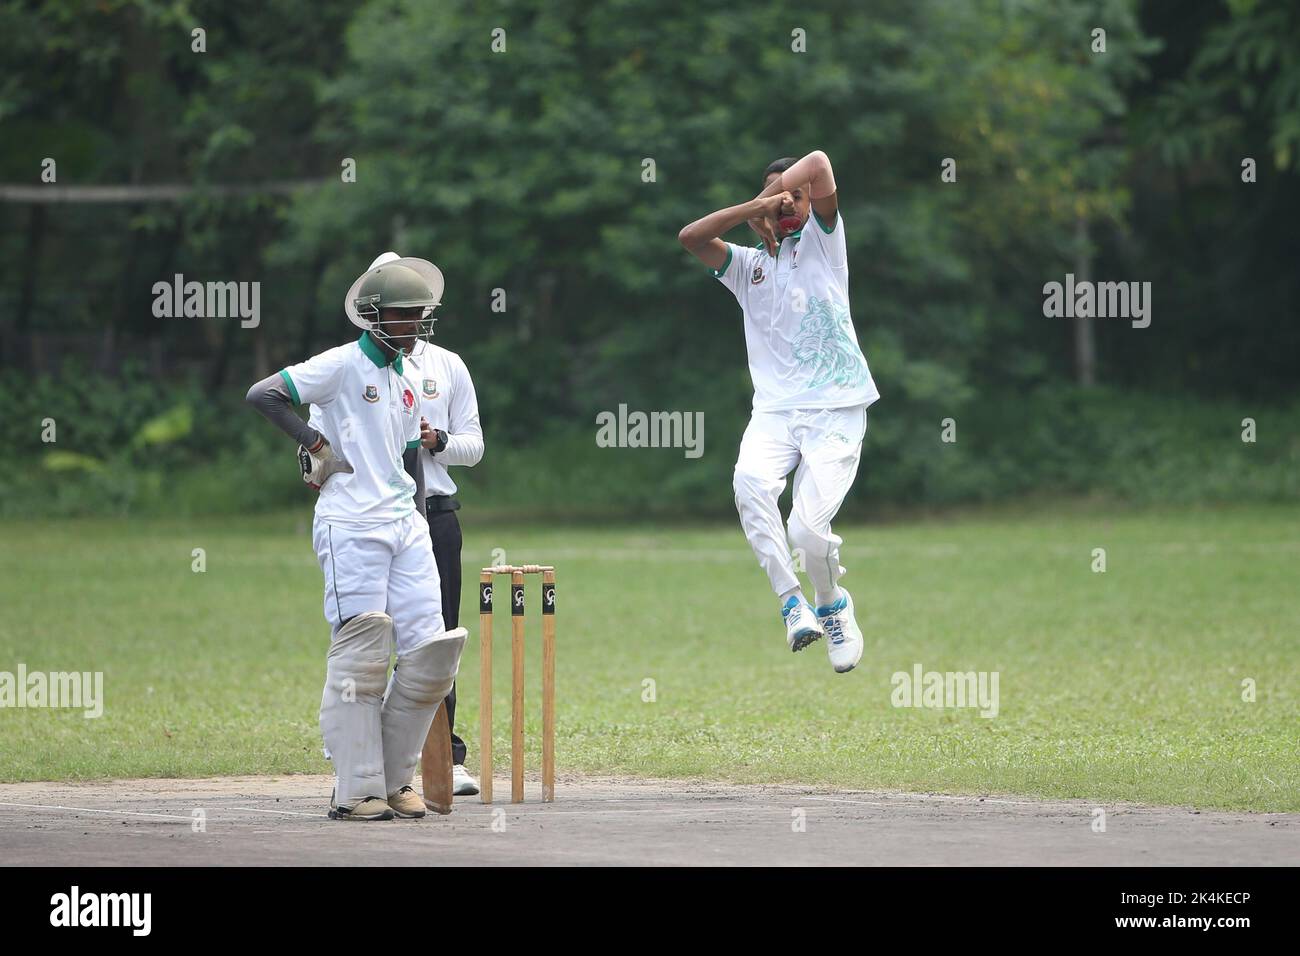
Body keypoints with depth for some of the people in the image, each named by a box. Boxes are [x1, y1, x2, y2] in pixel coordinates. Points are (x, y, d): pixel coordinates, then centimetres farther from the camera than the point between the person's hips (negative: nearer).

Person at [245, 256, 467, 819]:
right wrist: (315, 444, -16)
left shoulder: (405, 381, 17)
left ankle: (394, 779, 10)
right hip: (351, 526, -7)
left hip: (404, 525, 7)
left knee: (429, 651, 0)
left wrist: (418, 524, 17)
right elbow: (261, 395, -14)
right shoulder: (343, 365, -5)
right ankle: (356, 789, -4)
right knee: (361, 654, -8)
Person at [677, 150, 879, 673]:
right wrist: (756, 209, -3)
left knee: (808, 530, -17)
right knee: (750, 480, -31)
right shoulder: (748, 264, 20)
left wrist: (780, 191, 7)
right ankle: (793, 605, -27)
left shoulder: (821, 241, 10)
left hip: (835, 410, -3)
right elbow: (691, 237, 3)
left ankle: (832, 606, 15)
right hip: (775, 410, 3)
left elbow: (818, 164, -5)